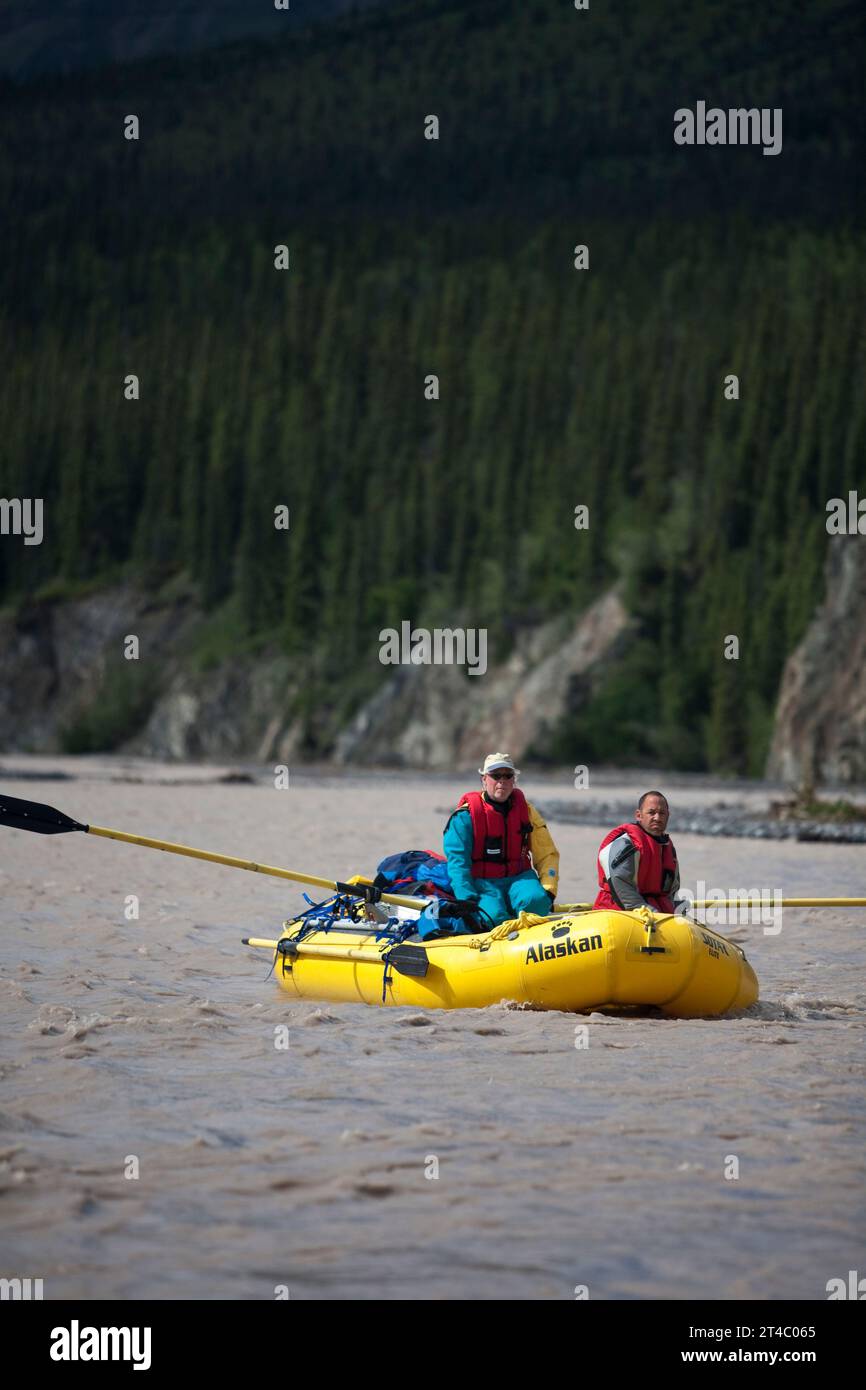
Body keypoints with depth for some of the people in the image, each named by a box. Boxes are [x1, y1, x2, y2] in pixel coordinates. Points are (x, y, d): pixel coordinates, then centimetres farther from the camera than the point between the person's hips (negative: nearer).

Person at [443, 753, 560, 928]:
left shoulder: (525, 810, 8)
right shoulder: (466, 814, -5)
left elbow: (547, 853, 10)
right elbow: (457, 859, -10)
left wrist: (548, 889, -5)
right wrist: (467, 899, -22)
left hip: (519, 877, 3)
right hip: (482, 881, -3)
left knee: (536, 900, -31)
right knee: (494, 916, -33)